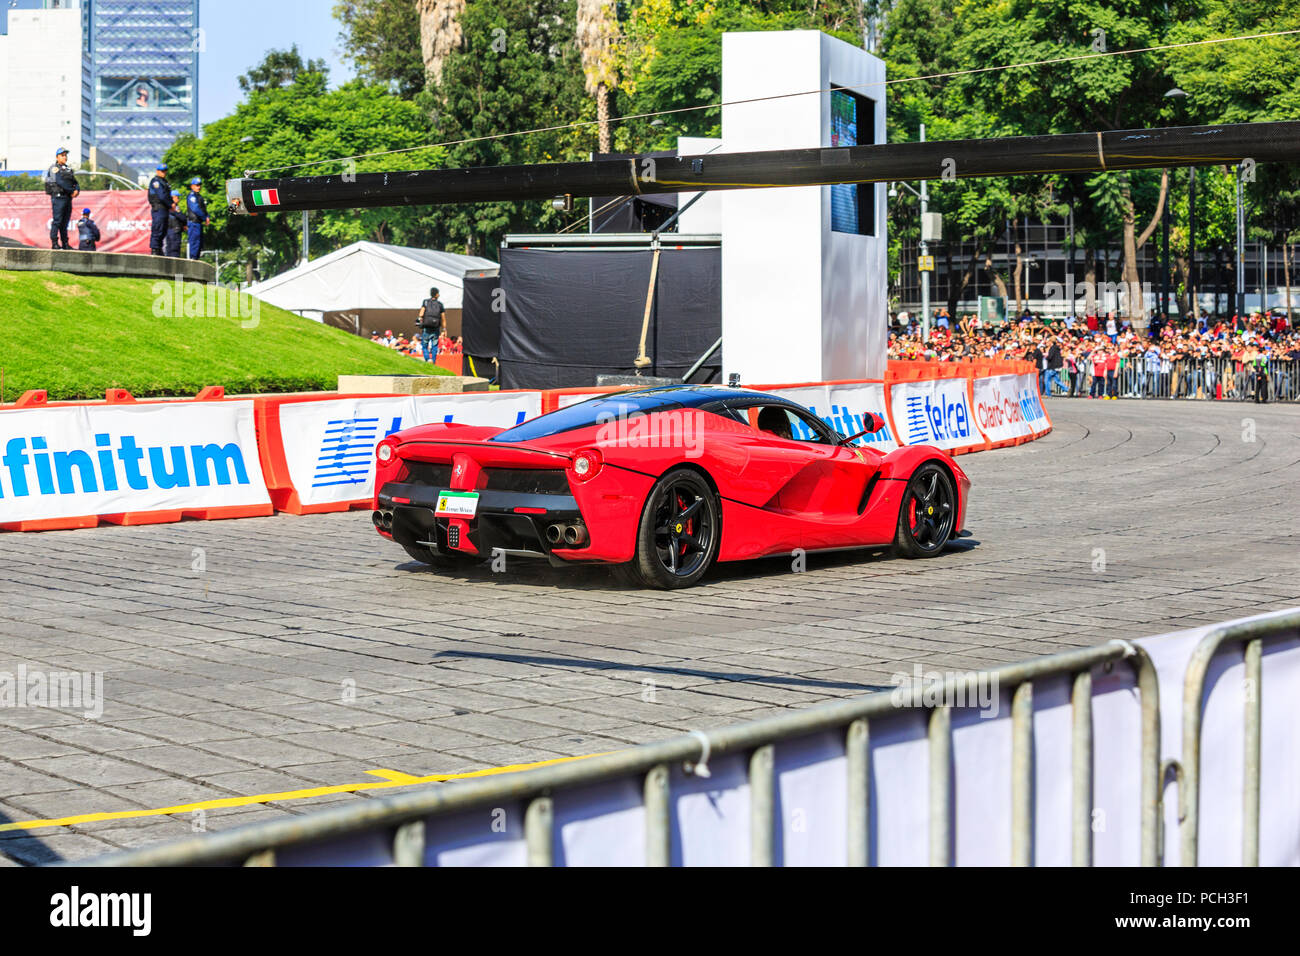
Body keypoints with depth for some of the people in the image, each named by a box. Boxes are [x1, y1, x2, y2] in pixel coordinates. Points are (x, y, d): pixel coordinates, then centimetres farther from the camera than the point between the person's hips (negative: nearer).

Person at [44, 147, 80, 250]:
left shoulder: (67, 170, 21)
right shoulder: (54, 168, -4)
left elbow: (75, 183, 16)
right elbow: (60, 182, -17)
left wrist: (77, 190, -6)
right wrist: (71, 191, -14)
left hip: (68, 198, 8)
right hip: (58, 197, -8)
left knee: (65, 222, 8)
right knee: (57, 221, -9)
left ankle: (65, 244, 9)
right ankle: (54, 243, -9)